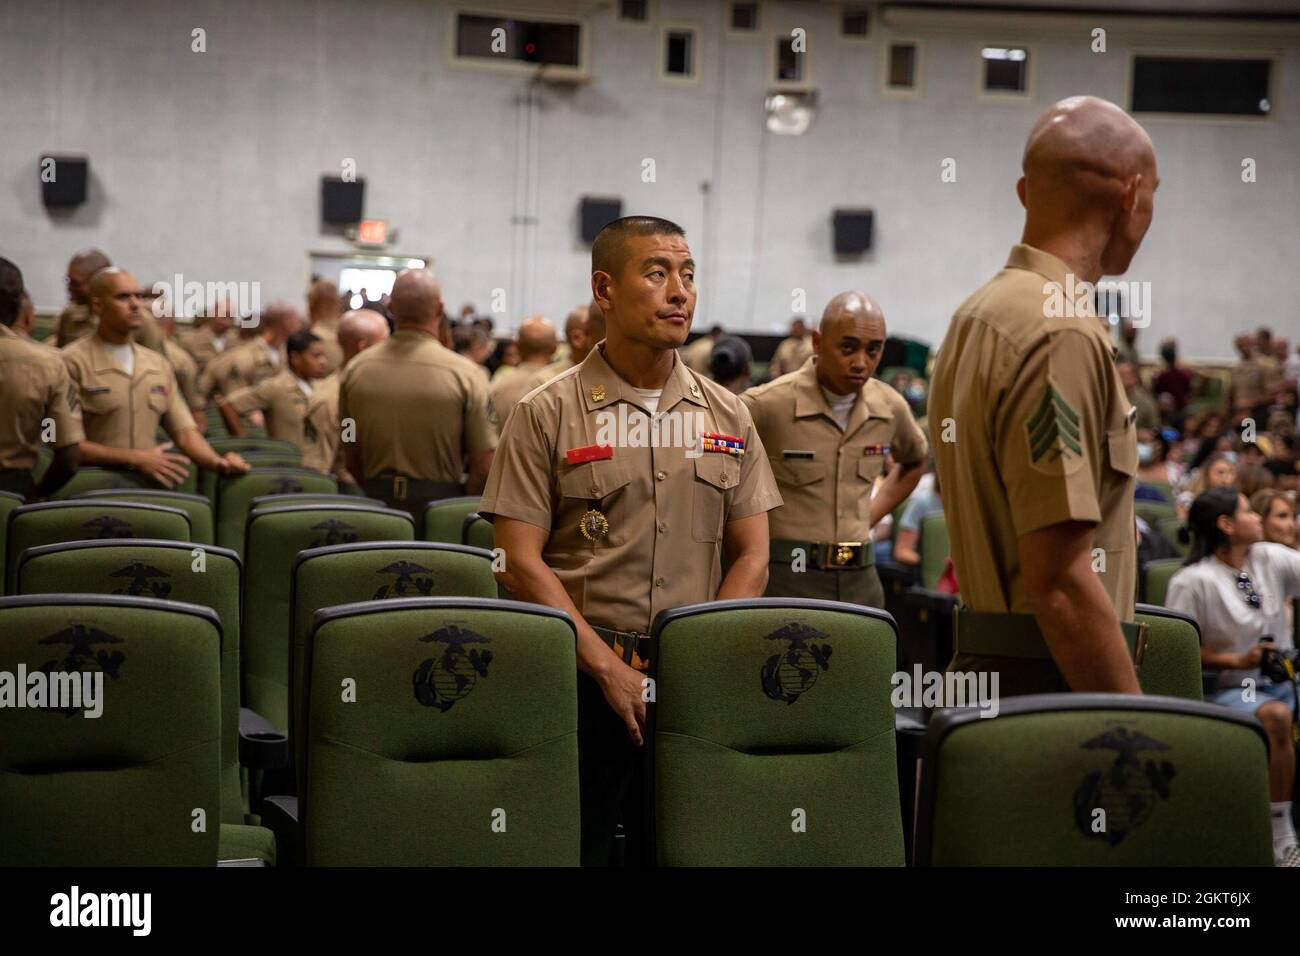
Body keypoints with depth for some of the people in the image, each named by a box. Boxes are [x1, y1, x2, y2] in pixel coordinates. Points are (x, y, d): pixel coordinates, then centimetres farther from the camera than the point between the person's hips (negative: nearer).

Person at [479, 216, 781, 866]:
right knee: (573, 850, 1)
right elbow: (520, 562, -6)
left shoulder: (728, 416, 11)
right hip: (581, 680, -3)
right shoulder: (547, 415, -1)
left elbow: (750, 557, 9)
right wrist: (609, 669, -13)